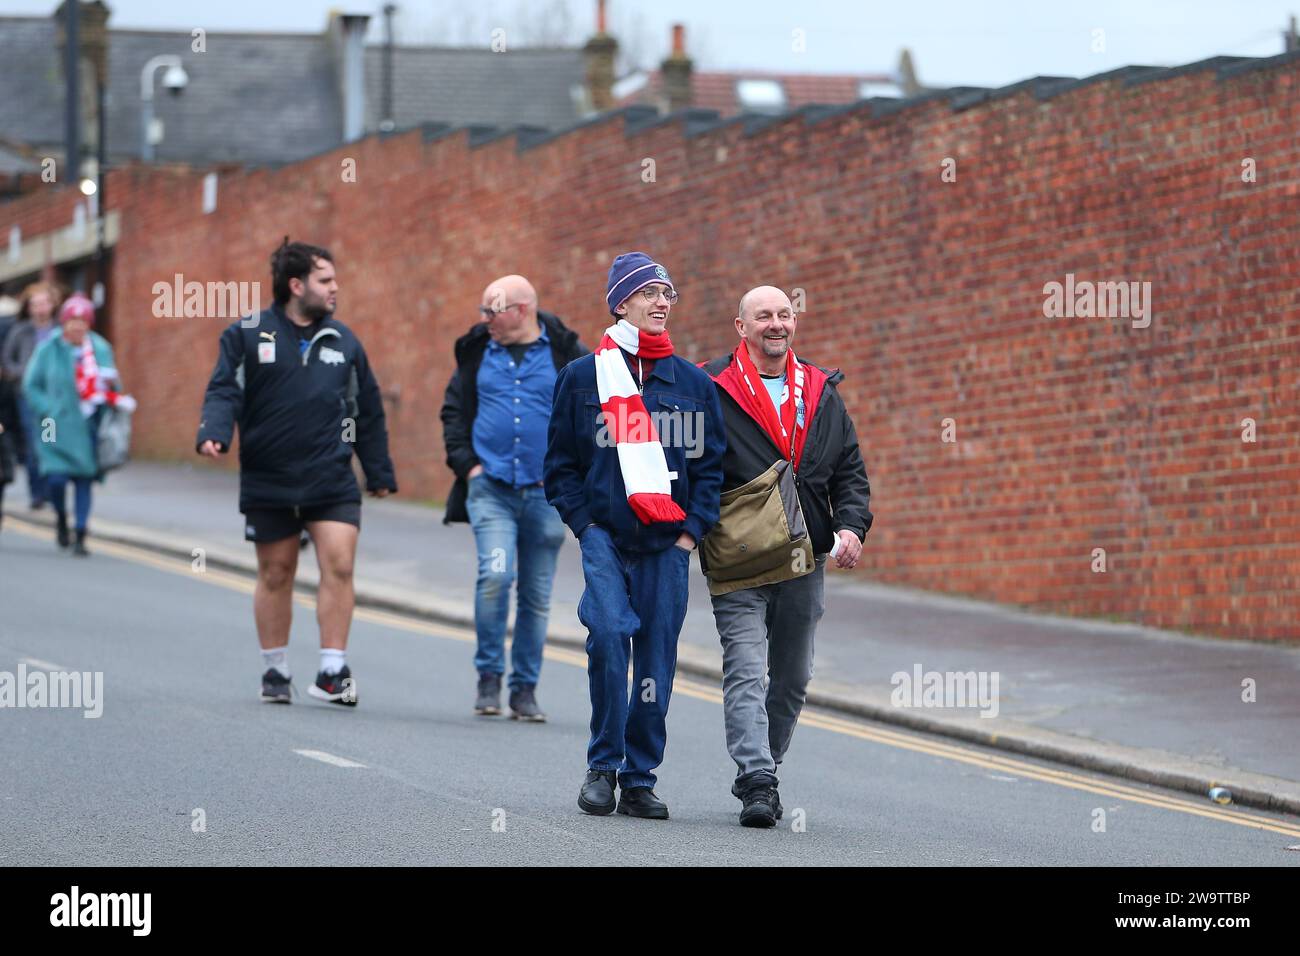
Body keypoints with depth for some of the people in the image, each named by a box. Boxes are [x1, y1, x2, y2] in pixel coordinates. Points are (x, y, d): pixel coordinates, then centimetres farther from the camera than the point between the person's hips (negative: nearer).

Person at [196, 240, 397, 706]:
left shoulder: (344, 342, 9)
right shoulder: (247, 335, 0)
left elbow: (367, 412, 15)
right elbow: (224, 390, -4)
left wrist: (379, 472, 16)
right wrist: (213, 432, -24)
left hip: (333, 482, 2)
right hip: (268, 482, -1)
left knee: (339, 566, -11)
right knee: (276, 574, 8)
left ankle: (333, 670, -7)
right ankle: (275, 670, 21)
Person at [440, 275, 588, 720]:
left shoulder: (564, 354, 1)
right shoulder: (478, 353, 8)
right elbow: (454, 411, 16)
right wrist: (466, 463, 4)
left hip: (545, 494, 0)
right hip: (491, 488, 0)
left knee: (537, 595, 5)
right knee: (495, 575, -19)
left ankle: (525, 688, 17)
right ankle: (489, 676, -4)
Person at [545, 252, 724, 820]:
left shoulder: (695, 384, 10)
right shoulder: (582, 378, 6)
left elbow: (712, 464, 12)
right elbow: (560, 464, 9)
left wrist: (693, 528, 1)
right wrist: (584, 523, -2)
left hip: (668, 543, 2)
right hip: (605, 535, -2)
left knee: (656, 659, 1)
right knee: (608, 632, -21)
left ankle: (640, 778, 12)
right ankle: (603, 765, -7)